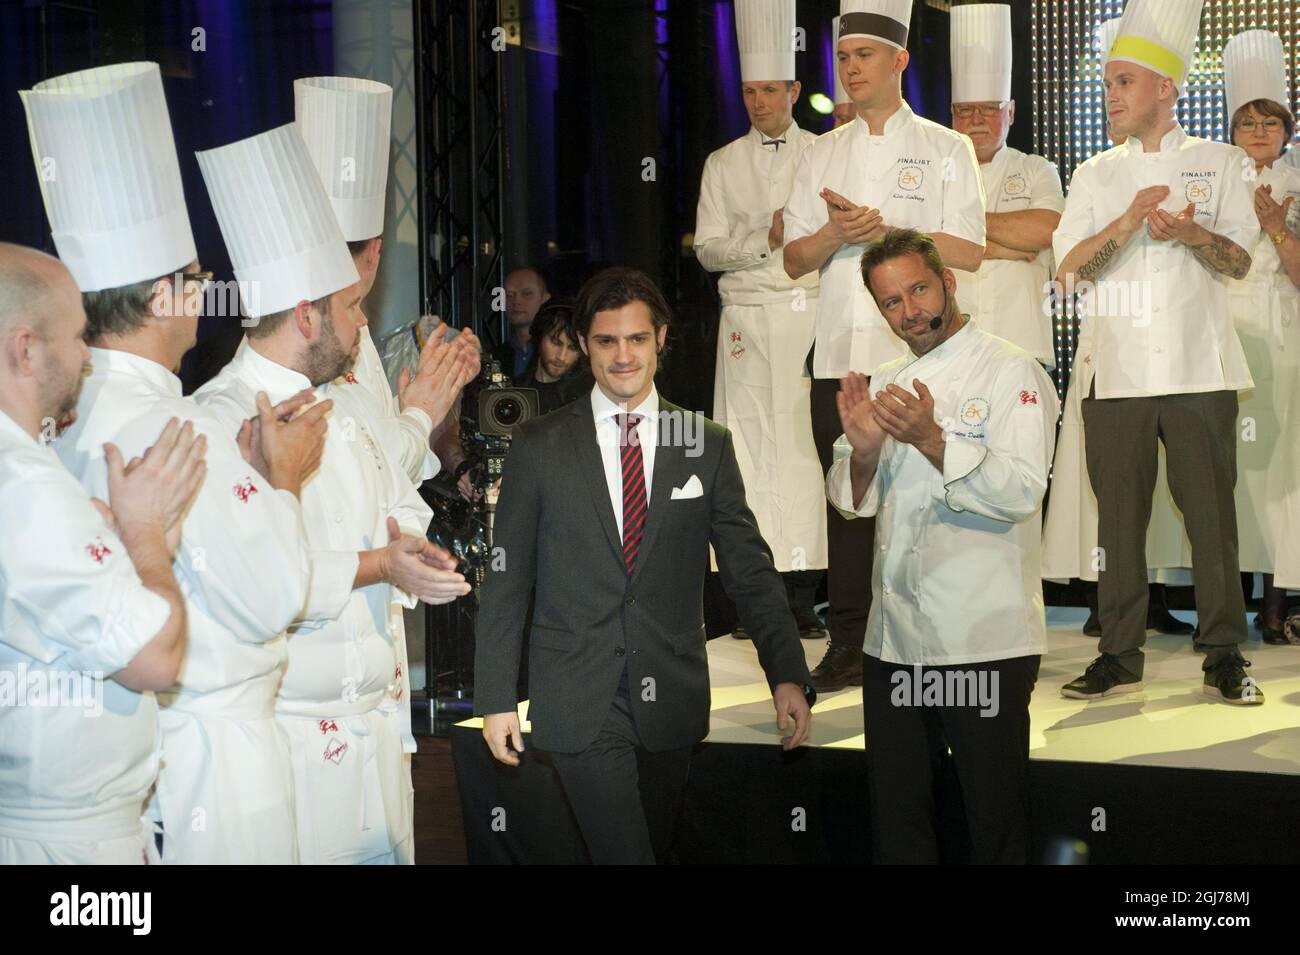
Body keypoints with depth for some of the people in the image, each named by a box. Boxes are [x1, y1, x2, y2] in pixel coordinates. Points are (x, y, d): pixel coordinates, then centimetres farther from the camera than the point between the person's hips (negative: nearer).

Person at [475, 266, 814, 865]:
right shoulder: (538, 446, 1)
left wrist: (787, 675, -8)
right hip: (579, 701, -2)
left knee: (658, 847, 12)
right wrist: (496, 698, 0)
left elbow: (749, 570, 4)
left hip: (671, 699, 2)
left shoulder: (708, 445, 5)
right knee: (624, 853, -14)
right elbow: (506, 580, 4)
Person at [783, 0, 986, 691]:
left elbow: (968, 251, -4)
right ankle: (848, 642, 12)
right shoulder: (822, 155, 16)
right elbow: (795, 259, 12)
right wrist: (835, 233, -9)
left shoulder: (944, 149, 5)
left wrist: (882, 229, -12)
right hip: (840, 350, 4)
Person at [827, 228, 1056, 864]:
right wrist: (863, 452, -8)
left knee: (995, 822, 2)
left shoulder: (1012, 372, -5)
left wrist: (930, 440, -26)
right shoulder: (884, 386, 14)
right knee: (896, 814, 13)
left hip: (986, 641, -6)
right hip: (894, 639, 6)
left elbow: (1021, 491, -17)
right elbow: (853, 502, 12)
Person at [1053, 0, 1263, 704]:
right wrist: (1127, 224, -15)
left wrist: (1192, 234, -17)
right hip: (1116, 370, 2)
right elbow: (1070, 268, 2)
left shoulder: (1219, 163, 8)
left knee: (1210, 509, -2)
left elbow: (1239, 262, 3)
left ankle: (1223, 655, 6)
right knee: (1120, 513, 3)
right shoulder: (1097, 174, 13)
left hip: (1198, 367, -2)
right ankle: (1120, 655, 11)